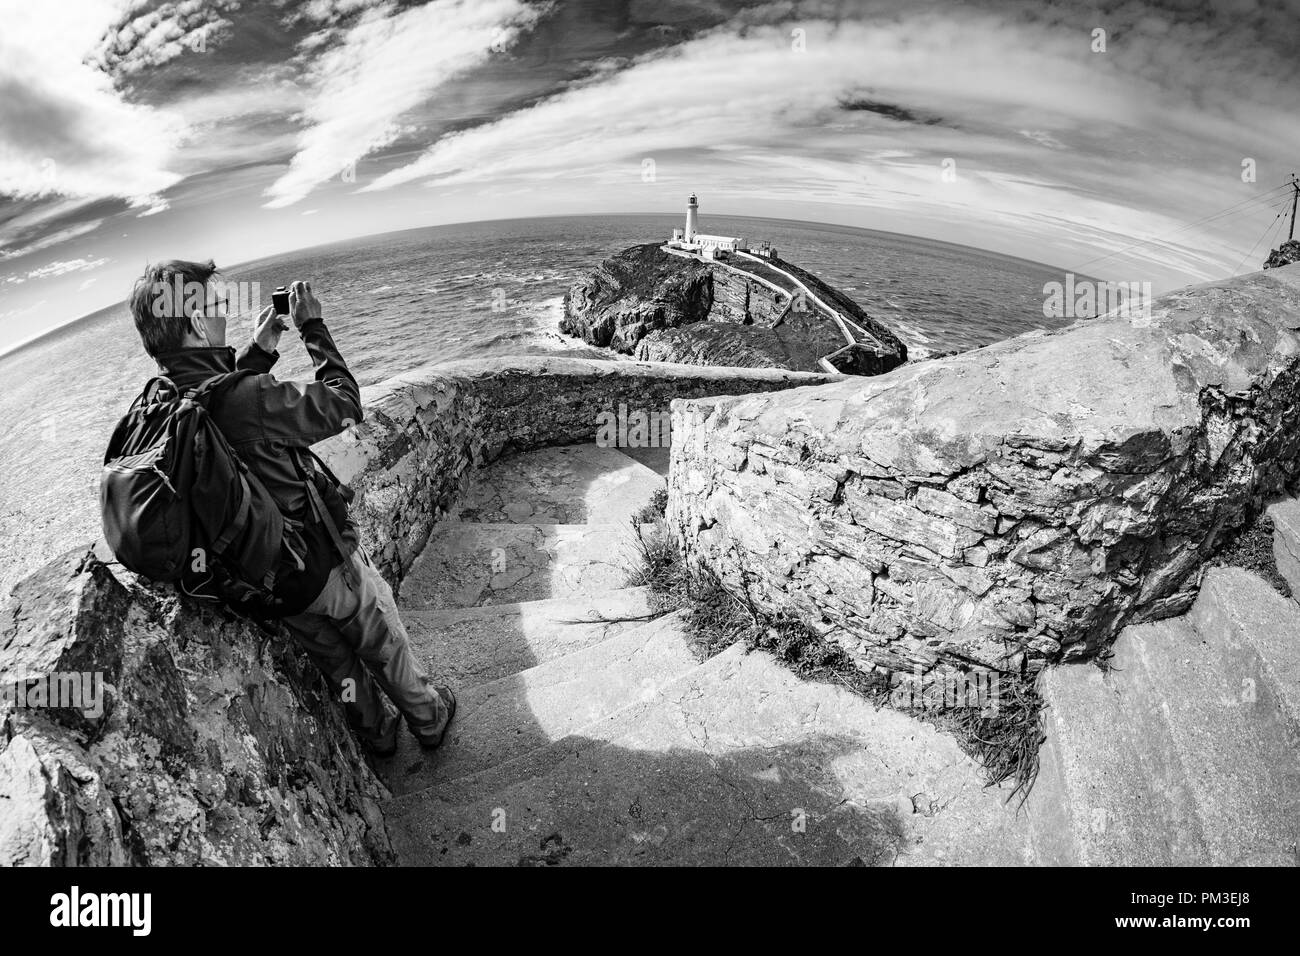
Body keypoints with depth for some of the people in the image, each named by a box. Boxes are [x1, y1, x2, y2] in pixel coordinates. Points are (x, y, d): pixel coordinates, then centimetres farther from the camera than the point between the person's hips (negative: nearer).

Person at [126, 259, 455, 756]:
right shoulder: (250, 399, -34)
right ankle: (428, 718, 44)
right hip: (324, 564, -6)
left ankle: (376, 733, 49)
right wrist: (312, 327, -13)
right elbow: (344, 402, -21)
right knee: (387, 649, 21)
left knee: (335, 660, 28)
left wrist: (257, 352, 4)